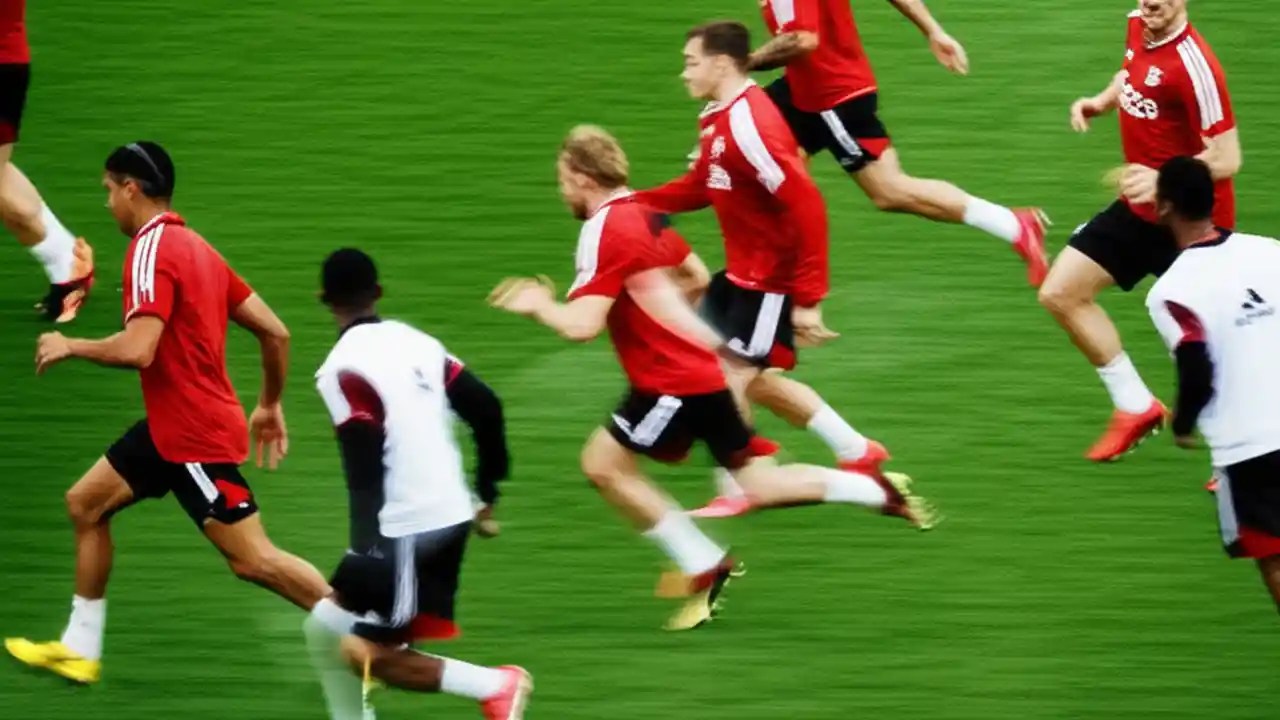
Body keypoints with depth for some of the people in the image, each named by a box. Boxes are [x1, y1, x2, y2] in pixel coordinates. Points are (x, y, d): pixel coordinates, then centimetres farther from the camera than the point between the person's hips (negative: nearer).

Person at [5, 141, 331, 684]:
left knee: (253, 560, -9)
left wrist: (69, 346, -11)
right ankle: (80, 650, 20)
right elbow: (274, 331, 11)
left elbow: (137, 350, -28)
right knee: (85, 502, 16)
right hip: (171, 426, 10)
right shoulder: (196, 248, 11)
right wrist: (270, 405, 23)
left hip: (195, 435, -10)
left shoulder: (152, 251, -17)